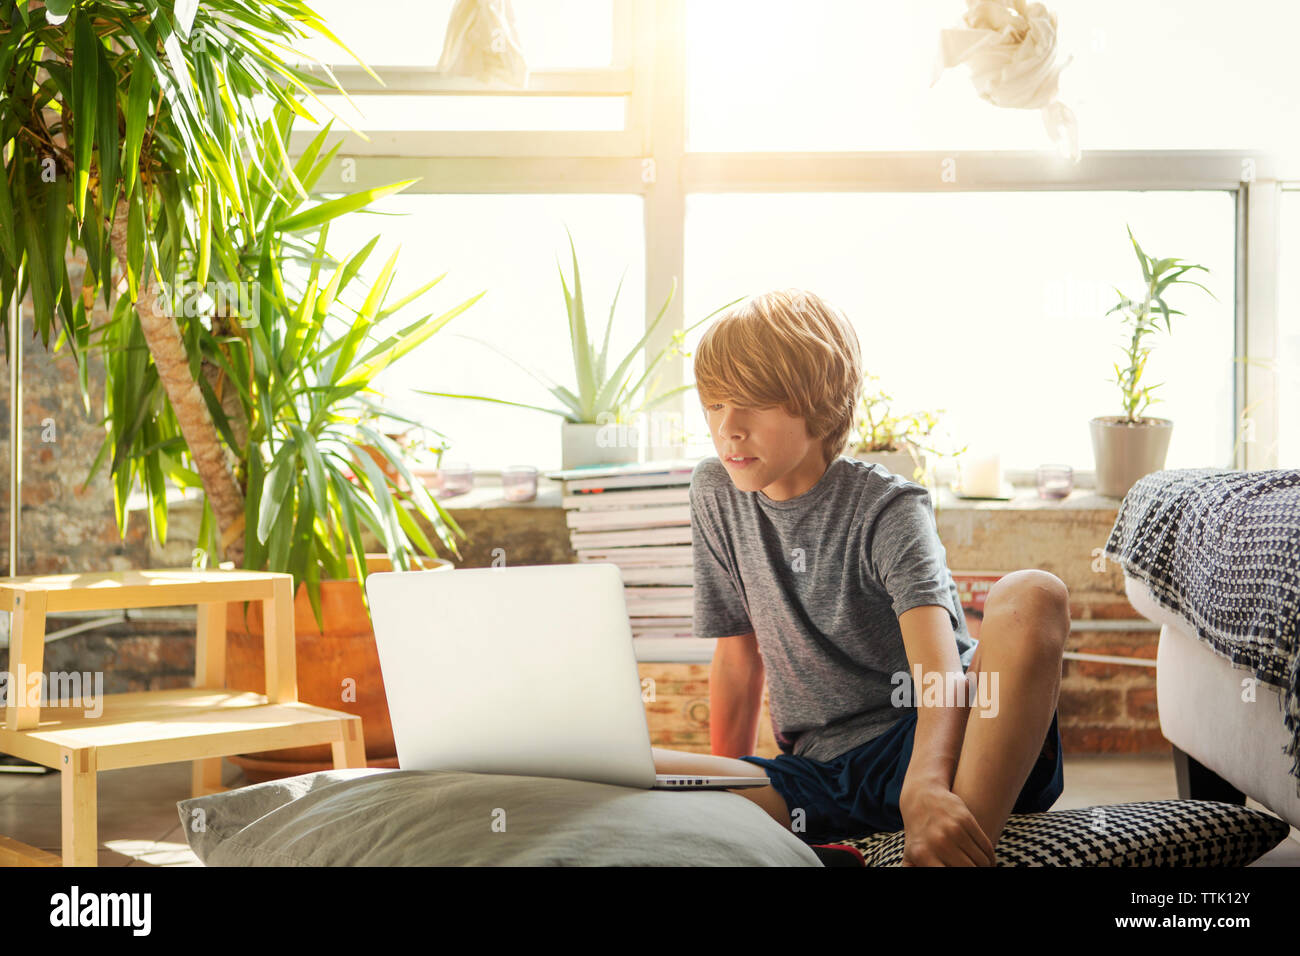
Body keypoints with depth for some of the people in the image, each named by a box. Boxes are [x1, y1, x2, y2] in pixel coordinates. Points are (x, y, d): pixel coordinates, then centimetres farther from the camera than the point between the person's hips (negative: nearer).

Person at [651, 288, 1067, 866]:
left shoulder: (888, 509, -9)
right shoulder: (716, 493, 7)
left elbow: (938, 670, -25)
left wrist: (926, 787, -45)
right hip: (817, 771, 4)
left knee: (1031, 596, -33)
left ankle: (971, 848, -46)